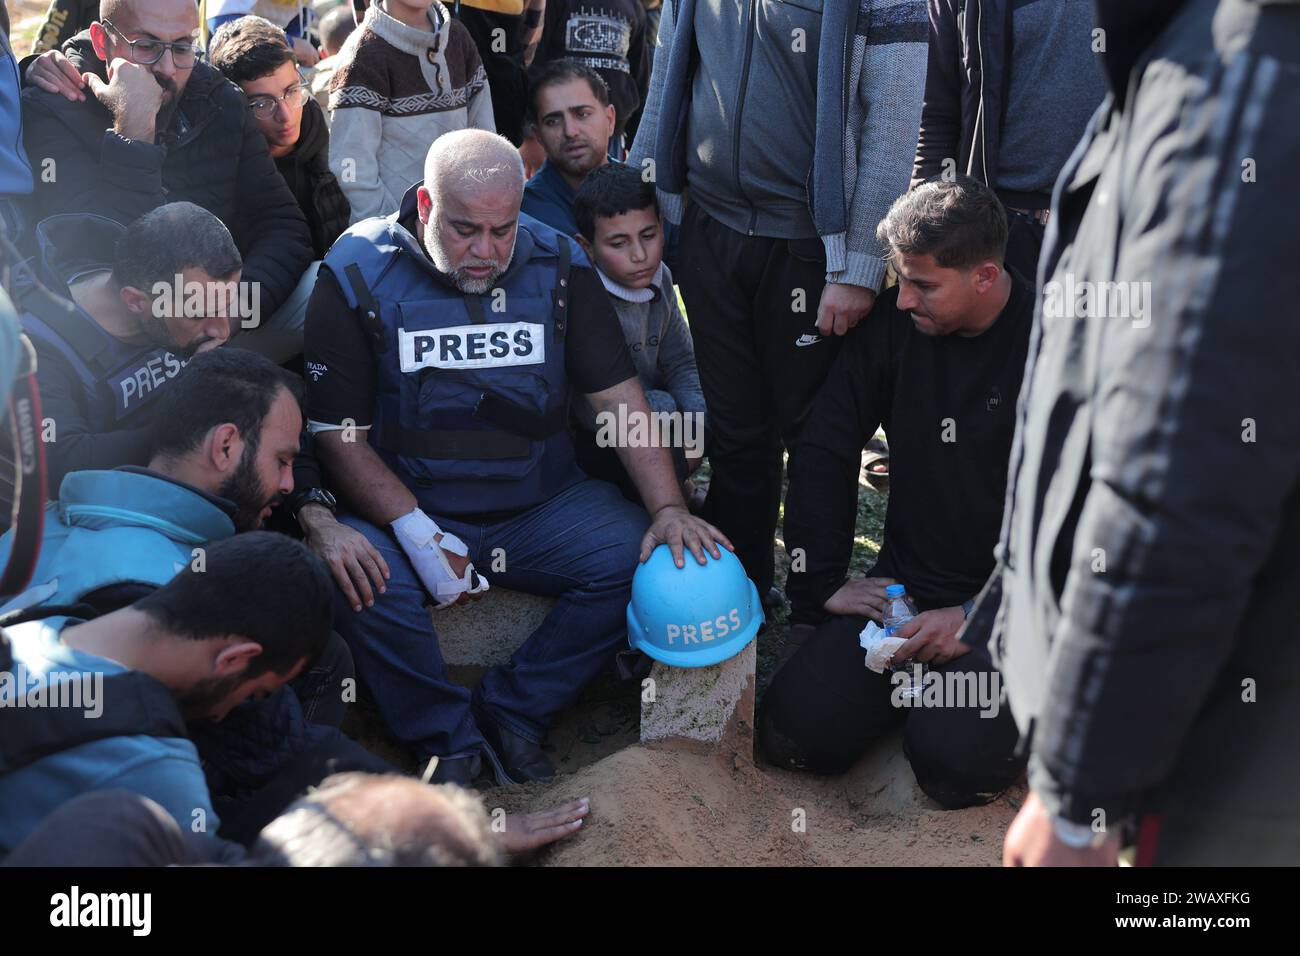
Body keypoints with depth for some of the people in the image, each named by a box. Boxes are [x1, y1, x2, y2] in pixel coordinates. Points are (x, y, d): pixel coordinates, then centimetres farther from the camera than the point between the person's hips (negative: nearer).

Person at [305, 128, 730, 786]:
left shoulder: (557, 266, 1)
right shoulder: (358, 274, -7)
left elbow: (618, 396, 1)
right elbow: (337, 430, -8)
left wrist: (668, 508, -12)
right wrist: (415, 531, -20)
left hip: (541, 506, 3)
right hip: (405, 506, -2)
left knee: (639, 557, -20)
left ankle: (512, 712, -5)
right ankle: (448, 740, -8)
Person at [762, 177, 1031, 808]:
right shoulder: (893, 322, -1)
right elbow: (824, 453, 6)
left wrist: (976, 618, -18)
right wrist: (823, 583, 2)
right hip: (906, 584, 4)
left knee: (952, 759, -26)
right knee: (793, 733, -11)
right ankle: (922, 682, 15)